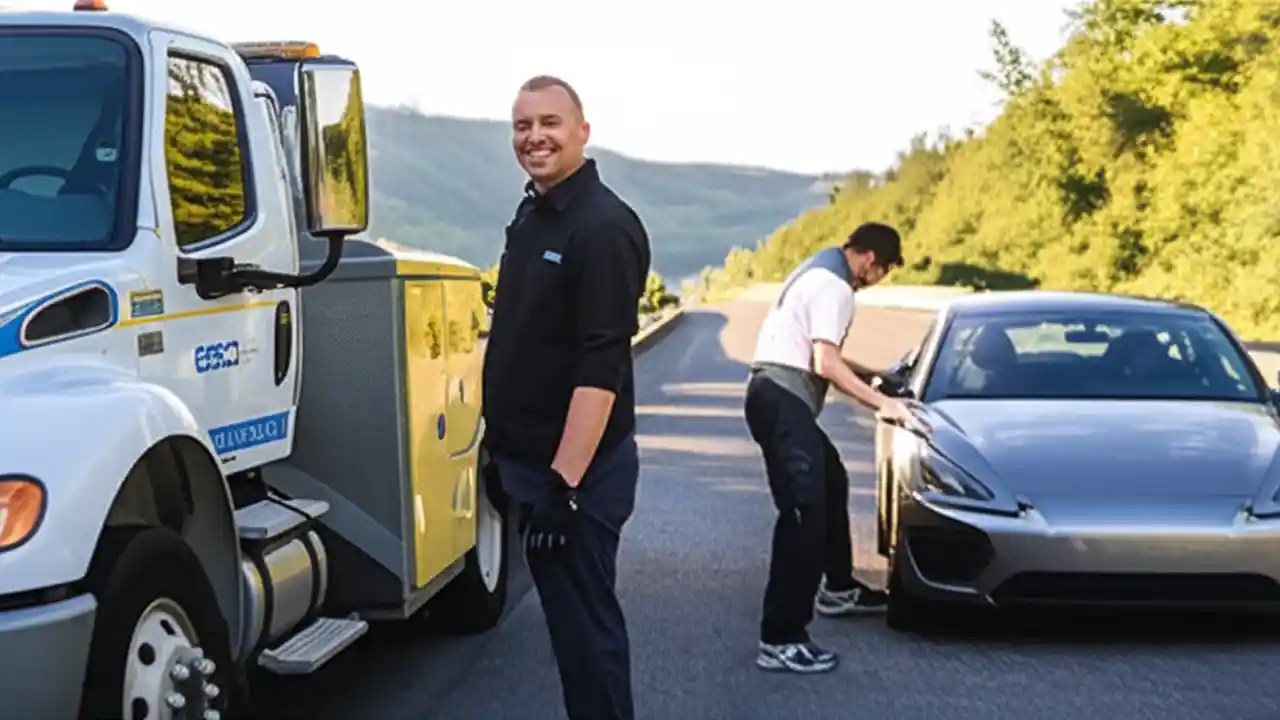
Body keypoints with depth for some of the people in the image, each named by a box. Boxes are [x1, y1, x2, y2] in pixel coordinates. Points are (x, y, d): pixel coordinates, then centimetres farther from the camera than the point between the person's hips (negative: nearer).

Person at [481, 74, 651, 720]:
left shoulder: (604, 227, -17)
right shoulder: (531, 214, 12)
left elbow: (600, 369, -23)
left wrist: (563, 481, -26)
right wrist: (502, 442, 19)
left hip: (579, 467, -9)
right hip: (532, 459, 9)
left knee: (585, 622, -2)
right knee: (566, 612, 17)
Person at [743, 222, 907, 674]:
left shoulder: (821, 271, 19)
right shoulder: (834, 286, -13)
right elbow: (825, 364, -20)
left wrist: (869, 376, 33)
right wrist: (880, 403, -15)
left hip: (782, 397, 11)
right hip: (782, 397, -11)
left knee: (831, 484, 28)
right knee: (805, 511, -18)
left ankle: (838, 589, 43)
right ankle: (780, 640, -21)